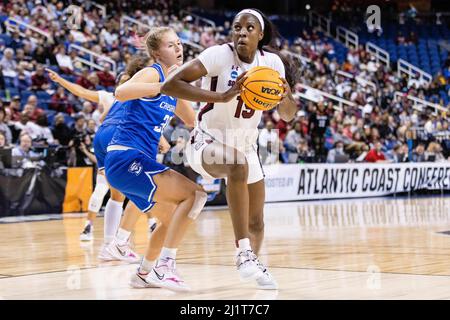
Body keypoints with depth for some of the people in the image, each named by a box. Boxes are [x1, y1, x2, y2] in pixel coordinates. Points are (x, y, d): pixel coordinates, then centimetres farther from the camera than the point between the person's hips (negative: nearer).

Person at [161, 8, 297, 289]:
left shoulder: (272, 62, -5)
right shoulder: (219, 55, -19)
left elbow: (288, 115, 2)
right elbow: (170, 85, -28)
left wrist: (284, 96, -22)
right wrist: (221, 96, -38)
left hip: (246, 146, 6)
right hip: (208, 141, -6)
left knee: (257, 222, 10)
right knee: (238, 166, -38)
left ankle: (252, 264, 38)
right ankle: (244, 253, -35)